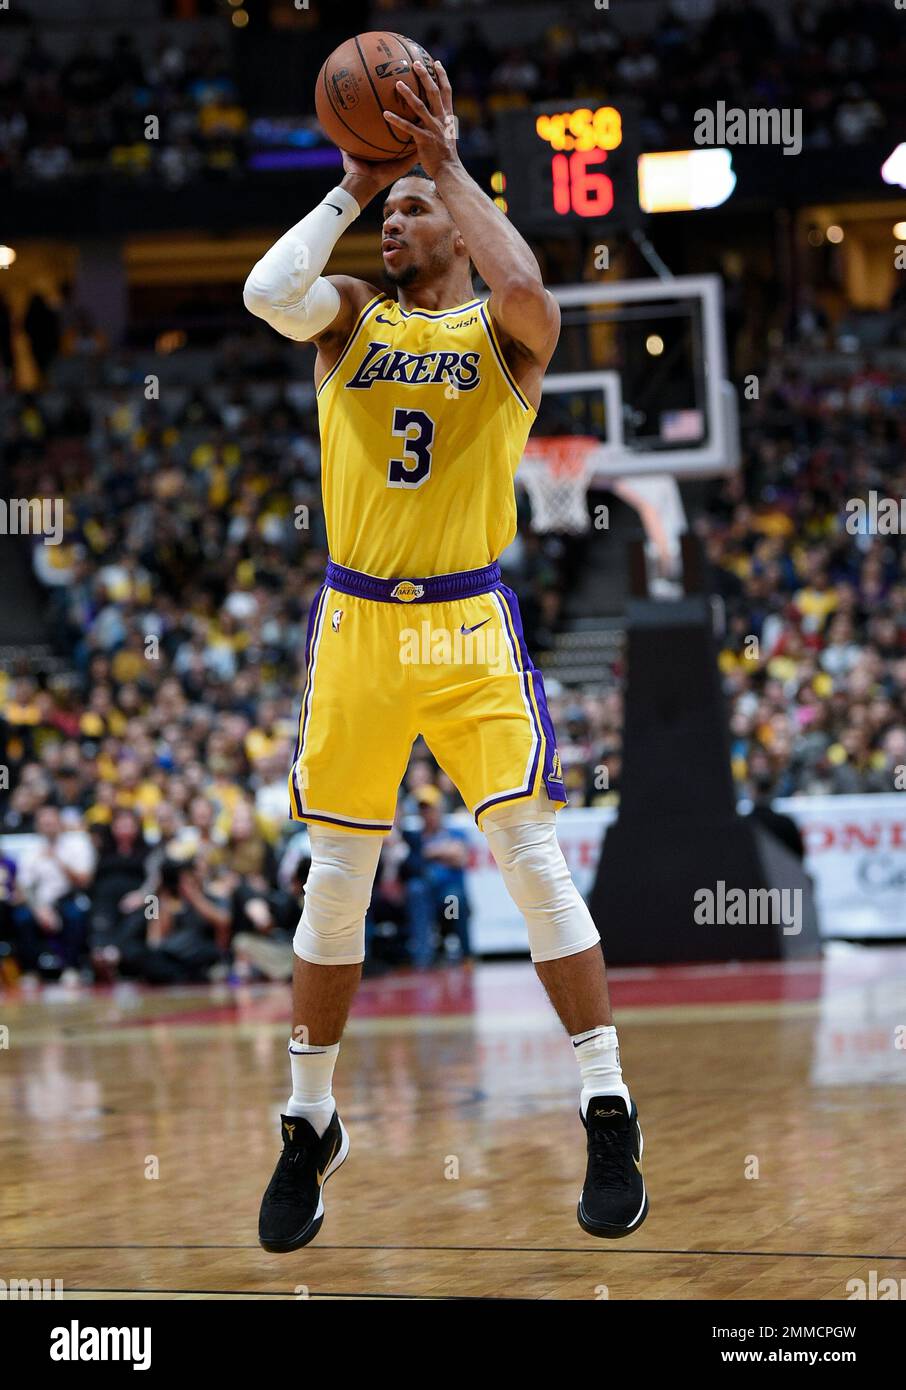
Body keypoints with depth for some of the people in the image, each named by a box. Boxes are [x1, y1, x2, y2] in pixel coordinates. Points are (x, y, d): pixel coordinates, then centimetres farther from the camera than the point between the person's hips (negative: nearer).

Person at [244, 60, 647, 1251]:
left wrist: (447, 163, -17)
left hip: (469, 626, -3)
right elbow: (266, 293, -14)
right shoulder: (350, 316, 8)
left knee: (533, 859, -9)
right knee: (334, 882, 7)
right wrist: (349, 186, -8)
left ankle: (610, 1117, -3)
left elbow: (524, 289, -24)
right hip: (356, 625, 3)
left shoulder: (502, 333, 2)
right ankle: (310, 1127, 19)